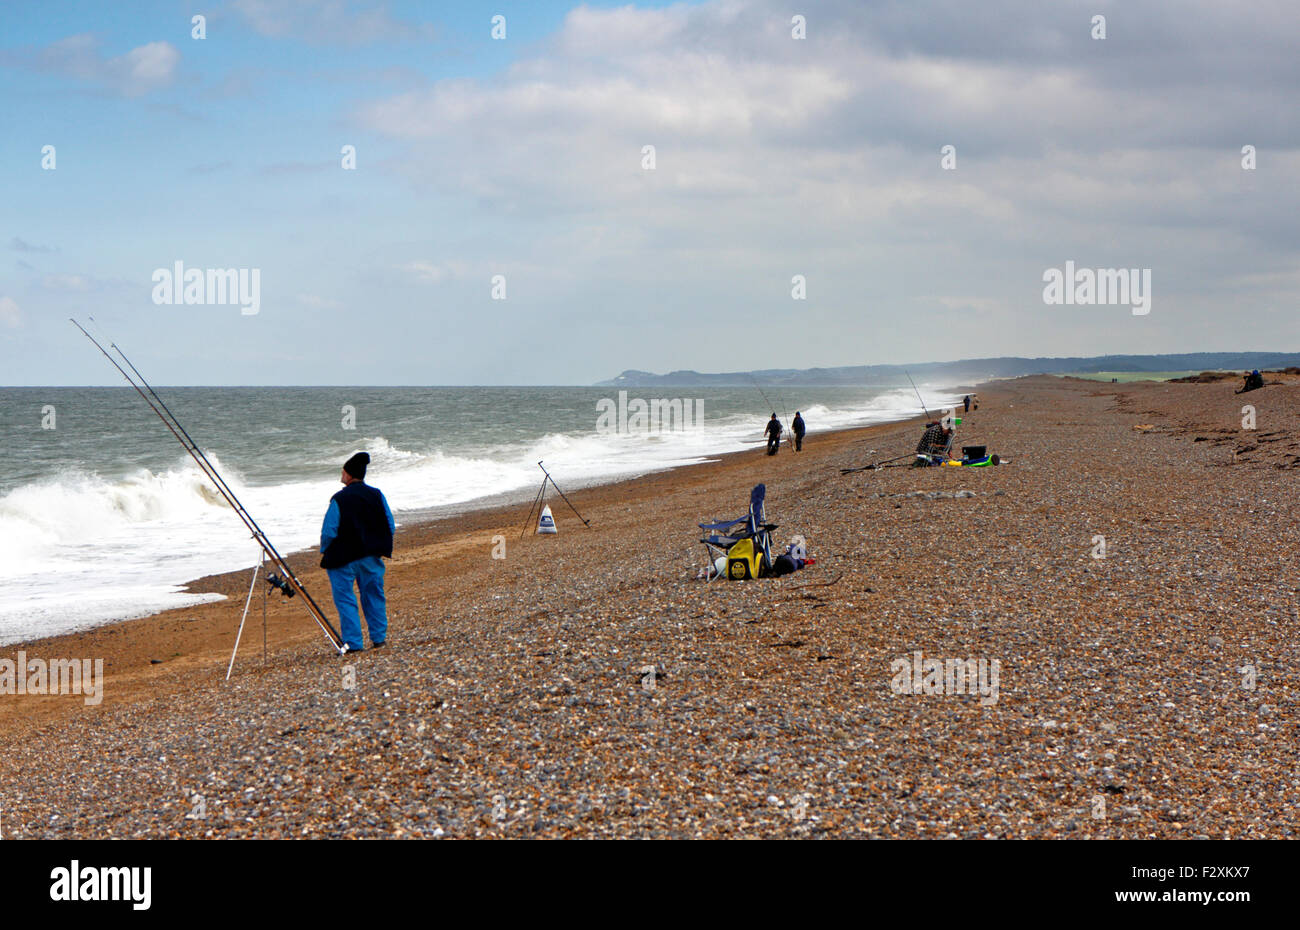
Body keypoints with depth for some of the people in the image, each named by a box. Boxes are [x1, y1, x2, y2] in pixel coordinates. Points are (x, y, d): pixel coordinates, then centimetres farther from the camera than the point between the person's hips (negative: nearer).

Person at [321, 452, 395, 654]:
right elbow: (390, 527, 4)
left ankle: (353, 642, 0)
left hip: (343, 558, -5)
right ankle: (379, 637, 25)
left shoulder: (339, 500, -15)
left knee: (345, 599, 3)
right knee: (373, 594, 18)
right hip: (371, 557, 5)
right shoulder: (376, 495, 0)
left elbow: (329, 532, -14)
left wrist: (325, 553, 3)